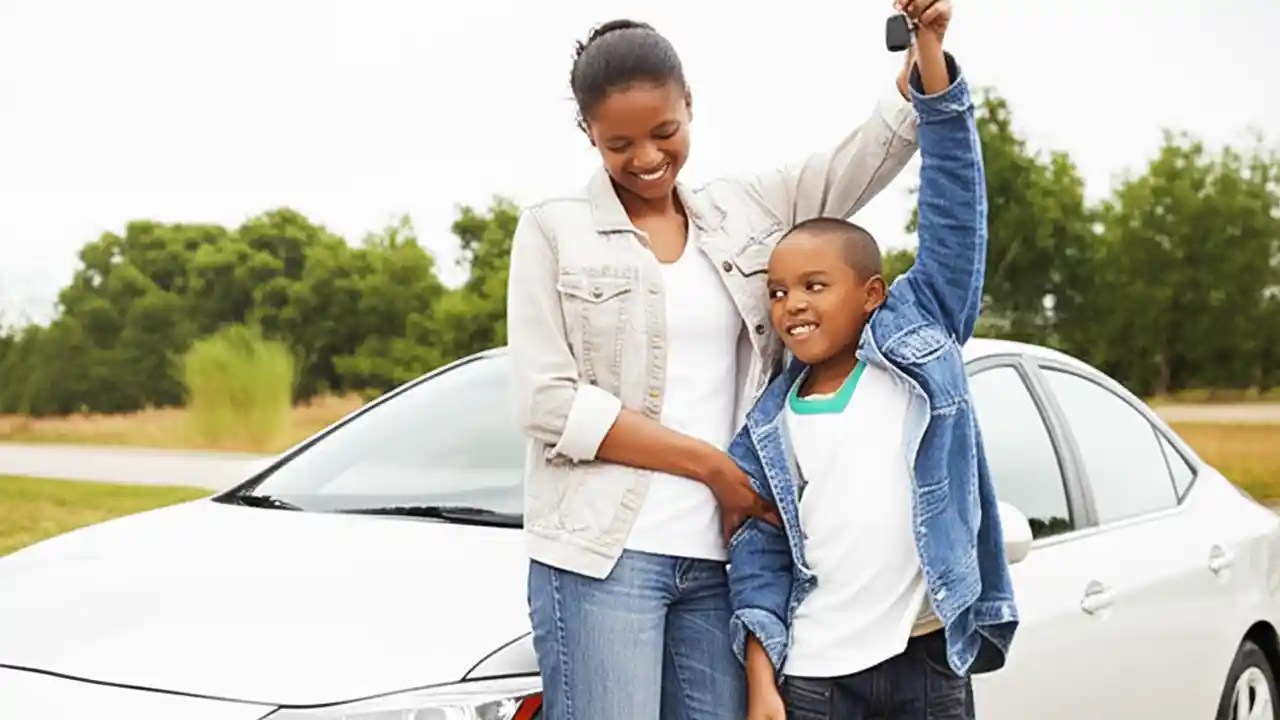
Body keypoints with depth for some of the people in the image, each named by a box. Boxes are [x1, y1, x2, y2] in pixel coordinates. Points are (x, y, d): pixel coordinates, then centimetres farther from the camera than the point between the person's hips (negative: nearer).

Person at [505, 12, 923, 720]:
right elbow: (547, 401, -6)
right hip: (602, 554, -3)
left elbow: (876, 149, 9)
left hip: (719, 556, 4)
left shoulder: (747, 211, 12)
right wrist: (710, 464, -8)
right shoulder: (554, 228, 2)